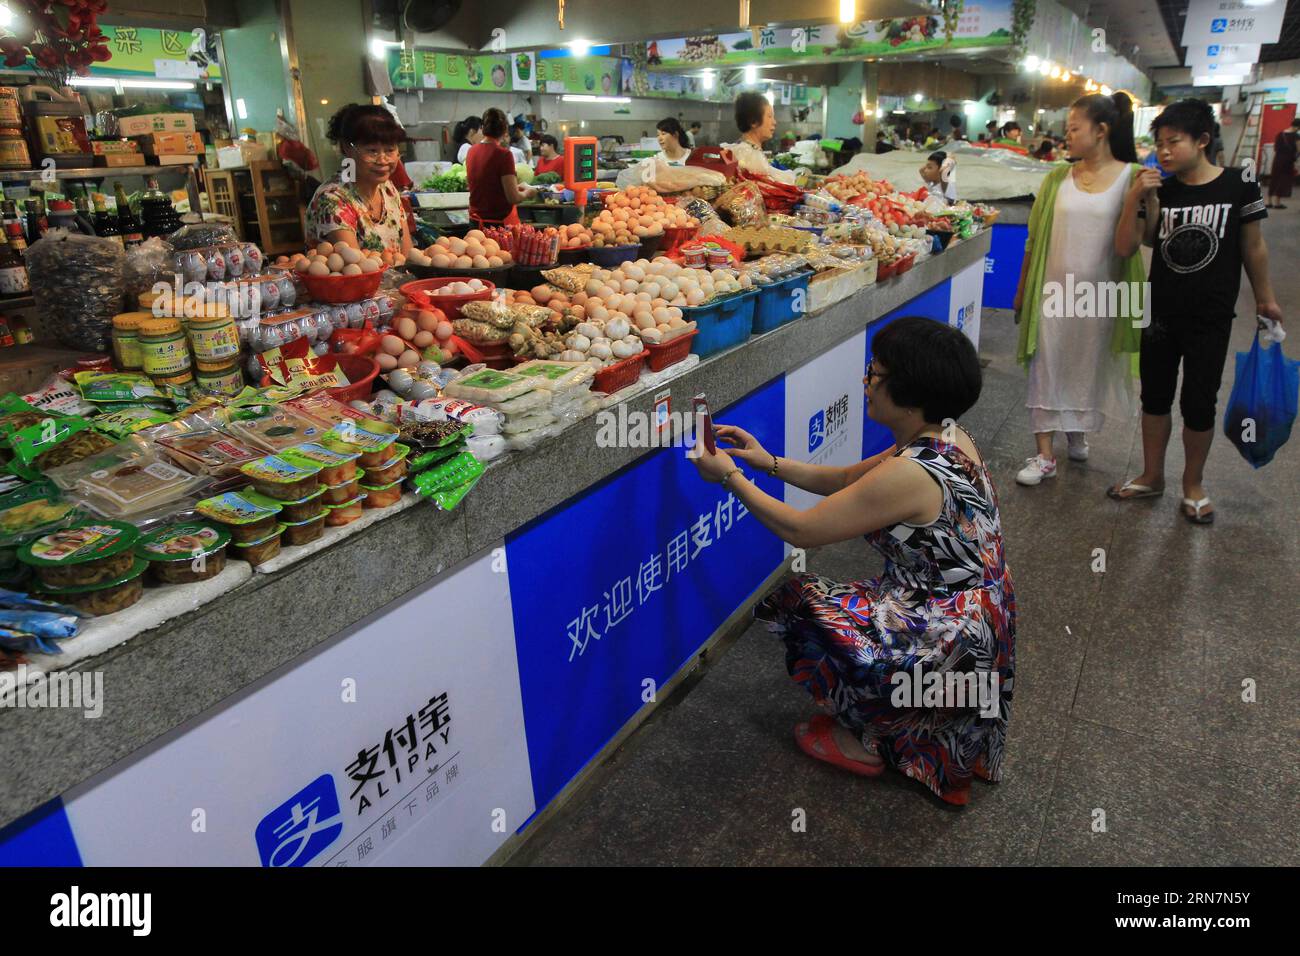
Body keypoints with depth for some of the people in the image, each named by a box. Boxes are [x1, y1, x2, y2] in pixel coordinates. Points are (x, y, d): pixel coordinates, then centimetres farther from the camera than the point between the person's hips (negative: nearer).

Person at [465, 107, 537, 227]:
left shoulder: (472, 152, 5)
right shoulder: (503, 154, -15)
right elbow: (513, 198, -17)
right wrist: (527, 193, 4)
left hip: (476, 219, 6)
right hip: (500, 221, -6)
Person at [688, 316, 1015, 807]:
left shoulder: (910, 475, -30)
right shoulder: (946, 435, -2)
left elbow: (800, 530, -20)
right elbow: (847, 480, 10)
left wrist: (730, 477, -8)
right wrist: (769, 462, 5)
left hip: (948, 643, -9)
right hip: (977, 617, 9)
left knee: (794, 604, 0)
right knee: (818, 598, 17)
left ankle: (868, 740, 17)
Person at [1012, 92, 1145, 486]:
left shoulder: (1131, 177, -4)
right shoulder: (1058, 178, 2)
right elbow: (1035, 239, 6)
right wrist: (1022, 291, 7)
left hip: (1099, 295, -1)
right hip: (1053, 291, 2)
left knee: (1089, 369, 12)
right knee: (1046, 369, 1)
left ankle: (1077, 431, 37)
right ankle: (1044, 455, 7)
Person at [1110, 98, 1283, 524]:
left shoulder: (1239, 185, -7)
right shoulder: (1160, 191, -3)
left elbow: (1253, 246, 2)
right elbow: (1125, 246, -6)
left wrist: (1264, 297, 10)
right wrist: (1134, 199, -18)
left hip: (1211, 318, -2)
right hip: (1161, 314, 3)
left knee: (1199, 403, 5)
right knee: (1155, 396, 13)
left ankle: (1193, 484, 25)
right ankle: (1152, 476, 30)